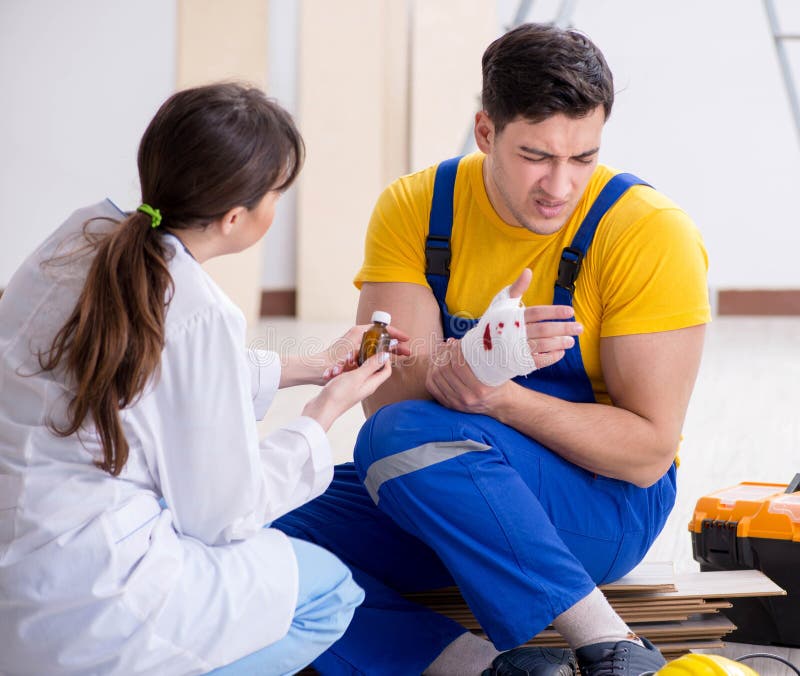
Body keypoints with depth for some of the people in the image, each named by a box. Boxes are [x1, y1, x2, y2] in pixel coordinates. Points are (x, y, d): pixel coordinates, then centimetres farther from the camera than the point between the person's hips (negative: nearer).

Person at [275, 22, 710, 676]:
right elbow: (383, 394, -14)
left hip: (606, 500, -5)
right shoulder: (415, 207, -3)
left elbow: (650, 452, -15)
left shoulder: (650, 231, -14)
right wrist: (463, 366, -37)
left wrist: (501, 397, -30)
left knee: (405, 437, -33)